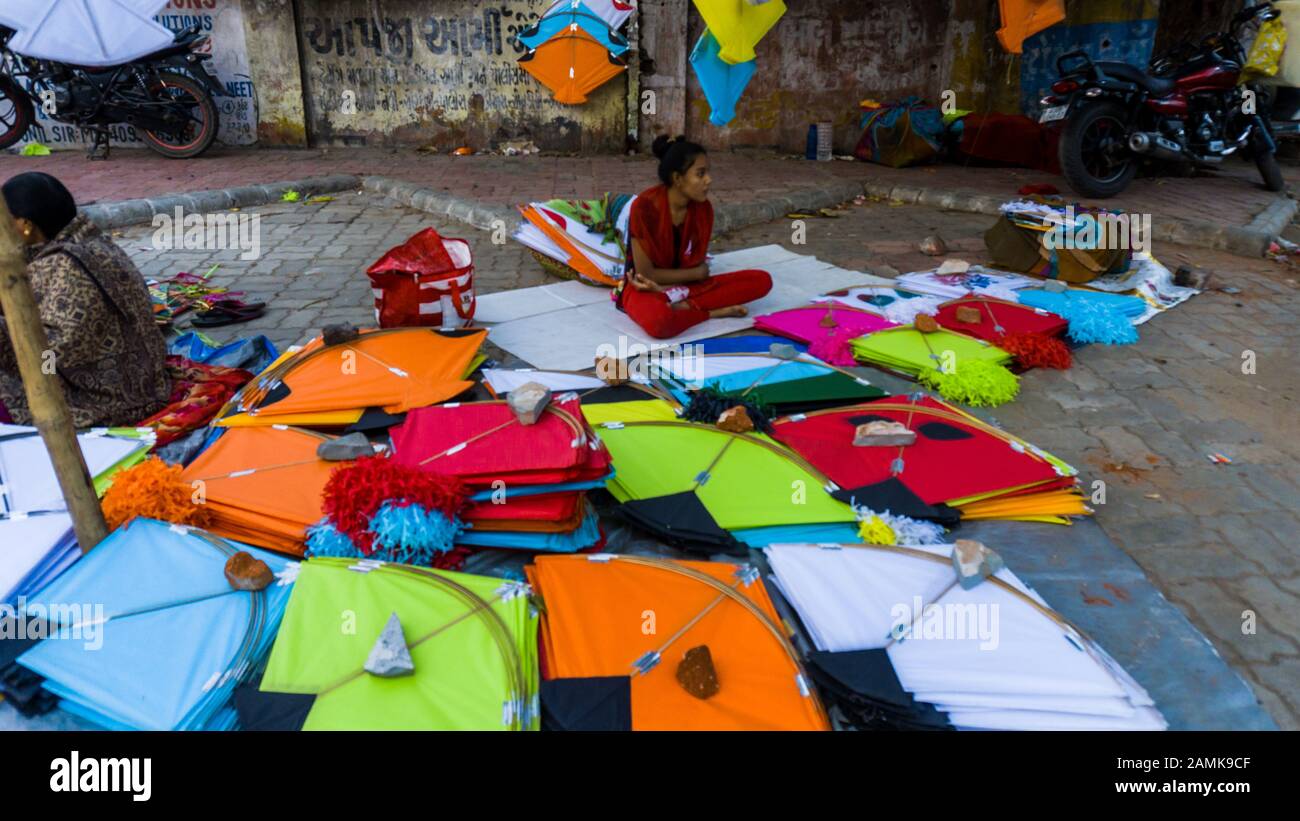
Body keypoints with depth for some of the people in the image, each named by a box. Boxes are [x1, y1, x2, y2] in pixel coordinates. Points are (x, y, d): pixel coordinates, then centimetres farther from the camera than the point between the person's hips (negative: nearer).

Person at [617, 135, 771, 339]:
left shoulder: (703, 208, -5)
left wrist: (669, 288, -22)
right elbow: (645, 273, -18)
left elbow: (698, 266, -2)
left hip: (686, 286, 6)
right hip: (646, 288, -6)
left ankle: (684, 306, -20)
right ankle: (713, 311, -16)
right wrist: (697, 273, -9)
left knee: (761, 280, -12)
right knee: (660, 321, -43)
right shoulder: (645, 206, -21)